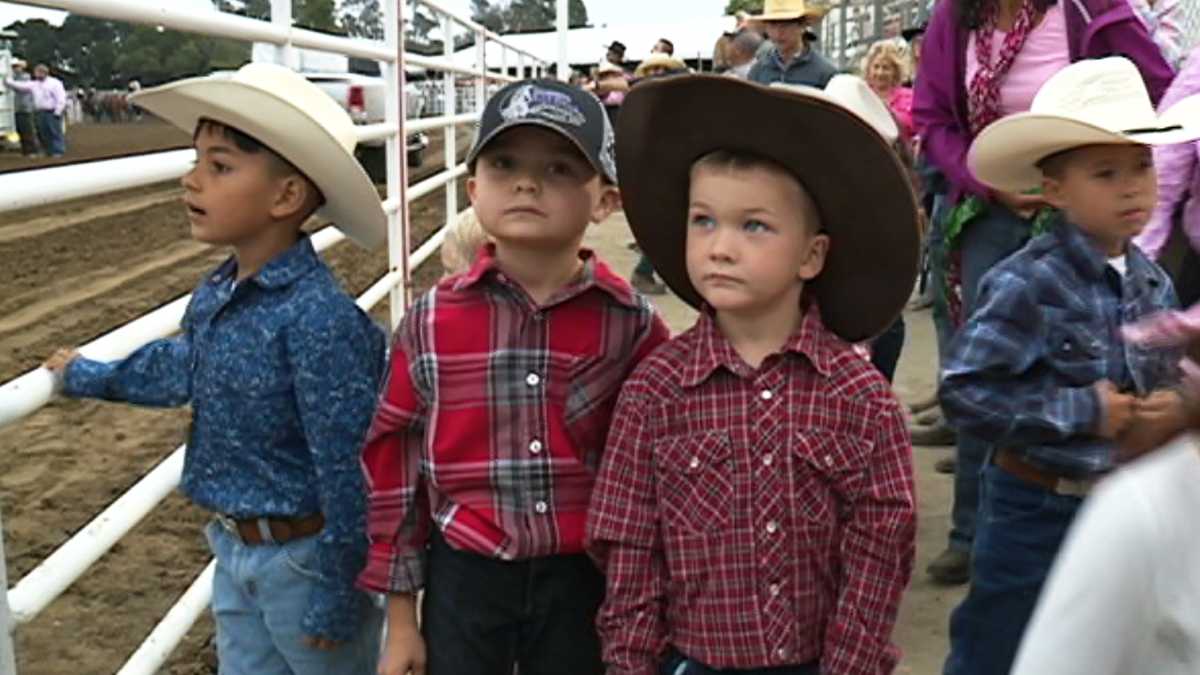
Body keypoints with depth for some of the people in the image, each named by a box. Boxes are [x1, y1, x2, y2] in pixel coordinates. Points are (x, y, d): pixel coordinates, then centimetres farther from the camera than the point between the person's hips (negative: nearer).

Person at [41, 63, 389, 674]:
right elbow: (182, 367, 20)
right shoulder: (213, 296, -3)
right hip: (235, 551, 8)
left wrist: (336, 596, -17)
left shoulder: (318, 320, -28)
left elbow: (344, 468, -24)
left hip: (304, 558, -8)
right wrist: (87, 376, 34)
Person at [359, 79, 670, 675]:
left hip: (582, 579, 0)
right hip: (463, 577, 0)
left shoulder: (631, 325, -9)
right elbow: (394, 463, -1)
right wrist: (400, 617, 3)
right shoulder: (431, 323, -8)